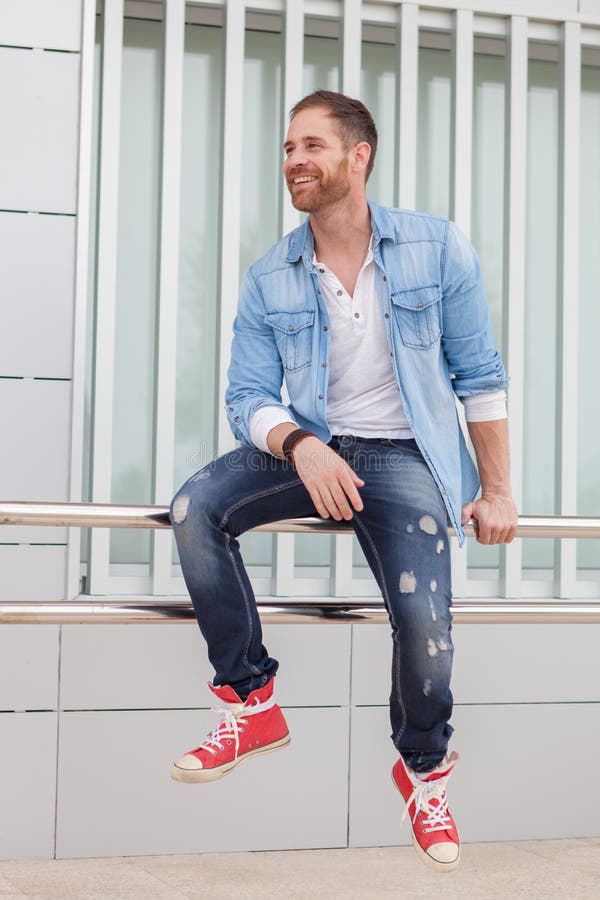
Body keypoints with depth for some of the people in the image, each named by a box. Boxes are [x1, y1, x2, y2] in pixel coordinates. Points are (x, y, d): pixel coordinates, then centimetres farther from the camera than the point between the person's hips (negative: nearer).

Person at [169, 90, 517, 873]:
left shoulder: (439, 249, -4)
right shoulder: (268, 281, 1)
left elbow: (479, 376, 1)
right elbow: (248, 396, -2)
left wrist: (497, 491, 0)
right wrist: (301, 447, -24)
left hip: (402, 455, -2)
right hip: (307, 447, 3)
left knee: (423, 622, -22)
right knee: (194, 508, -25)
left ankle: (425, 768, 13)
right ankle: (252, 704, -10)